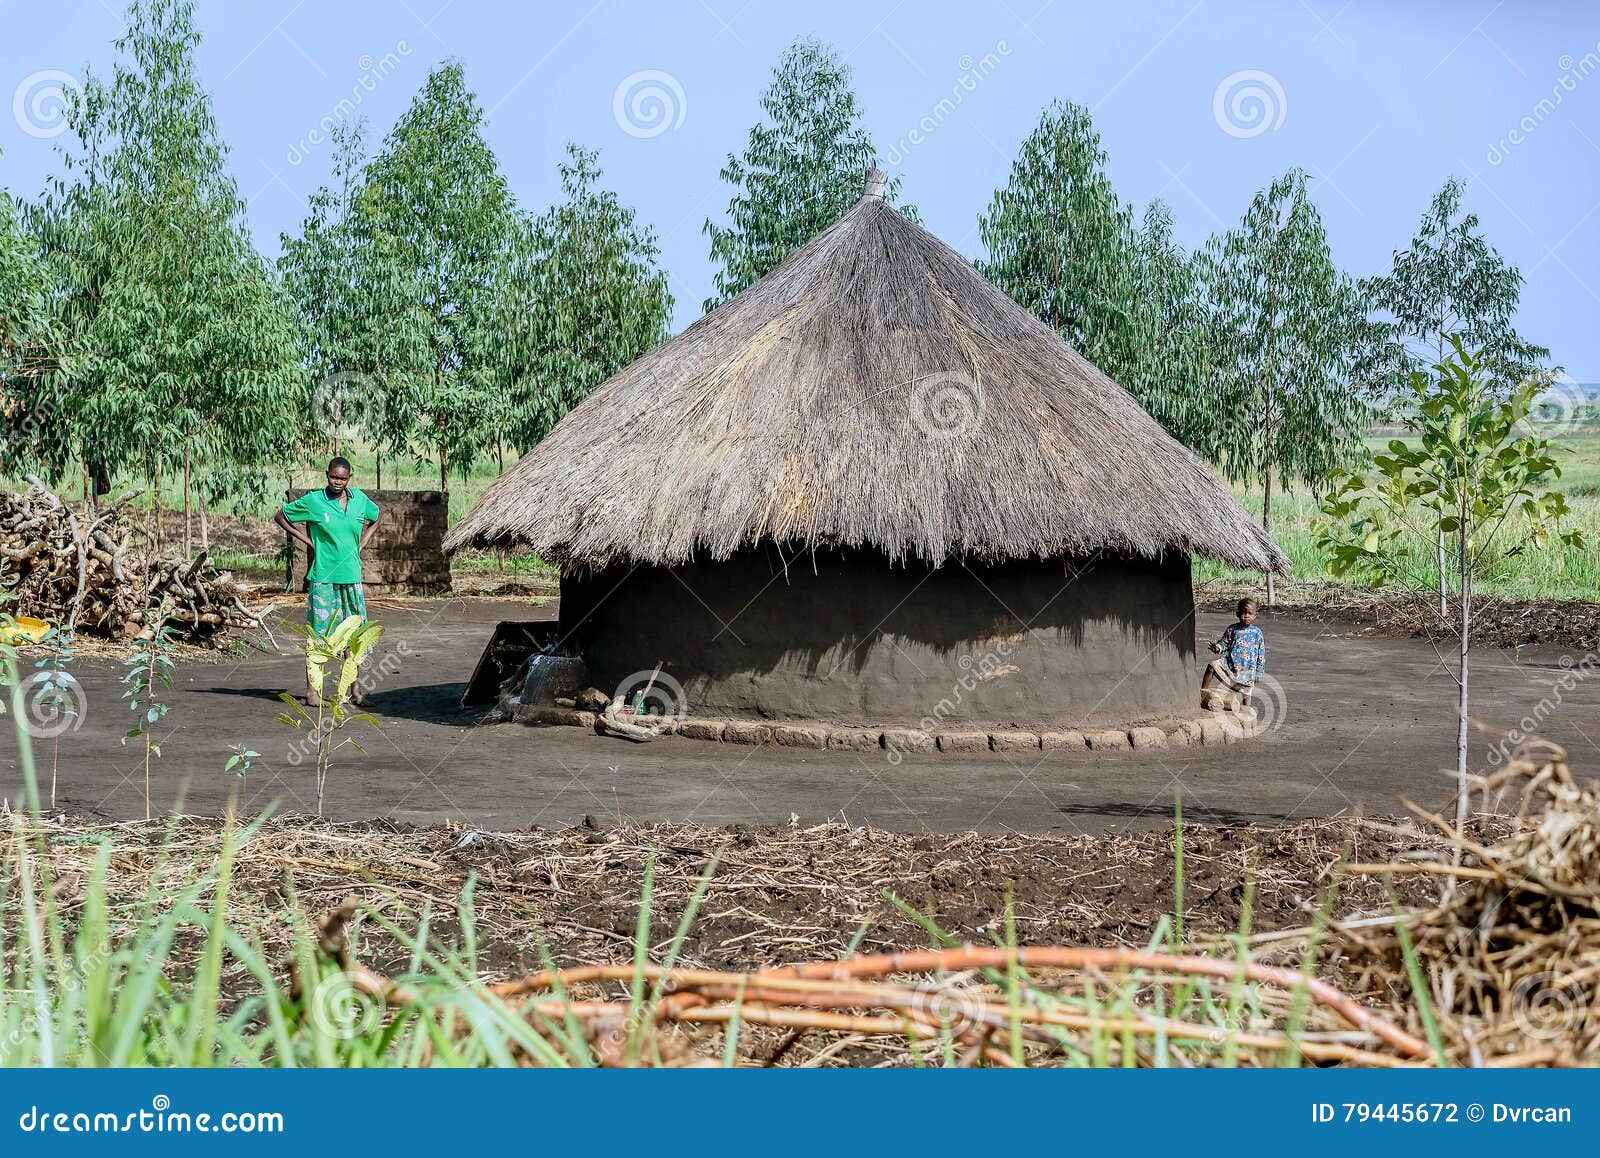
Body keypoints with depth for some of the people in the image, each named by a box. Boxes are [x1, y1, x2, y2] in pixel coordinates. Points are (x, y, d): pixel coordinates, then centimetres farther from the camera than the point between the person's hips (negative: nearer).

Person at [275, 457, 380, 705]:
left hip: (351, 575, 4)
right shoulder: (314, 501, -5)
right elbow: (281, 517, 5)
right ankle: (313, 689, -1)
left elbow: (375, 518, 26)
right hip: (323, 577, -4)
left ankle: (356, 688, 16)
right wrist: (308, 541, 0)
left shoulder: (359, 499, 6)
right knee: (318, 632, -4)